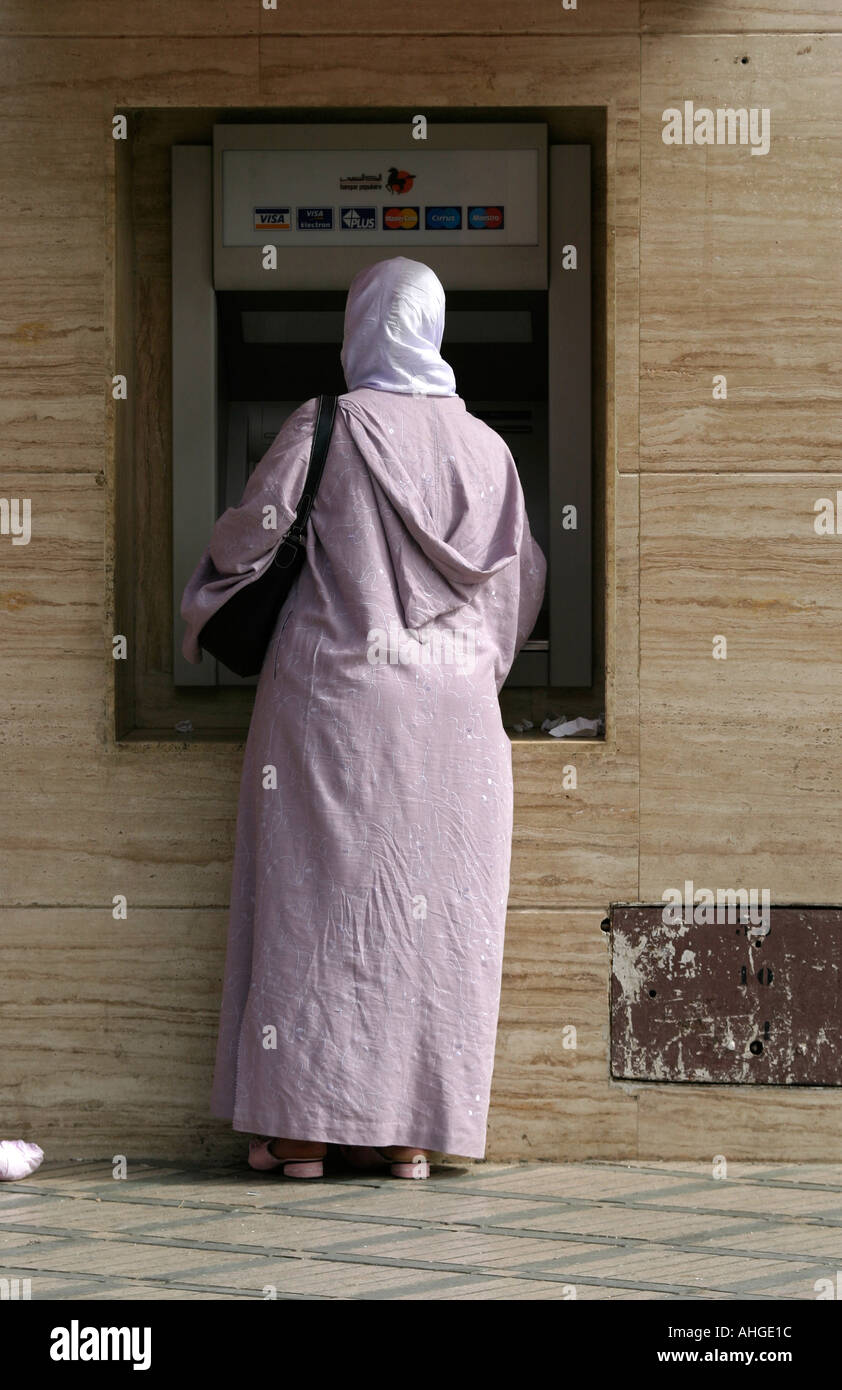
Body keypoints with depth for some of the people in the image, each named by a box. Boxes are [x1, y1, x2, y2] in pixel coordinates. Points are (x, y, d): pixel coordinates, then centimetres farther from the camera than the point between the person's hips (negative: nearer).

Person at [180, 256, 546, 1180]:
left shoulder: (327, 427, -6)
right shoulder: (482, 446, 7)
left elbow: (251, 535, -3)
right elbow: (521, 582, 15)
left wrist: (209, 593, 19)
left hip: (333, 696, -3)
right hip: (452, 713, 3)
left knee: (317, 903, 1)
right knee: (430, 909, 5)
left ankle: (305, 1126, 0)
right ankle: (413, 1130, 4)